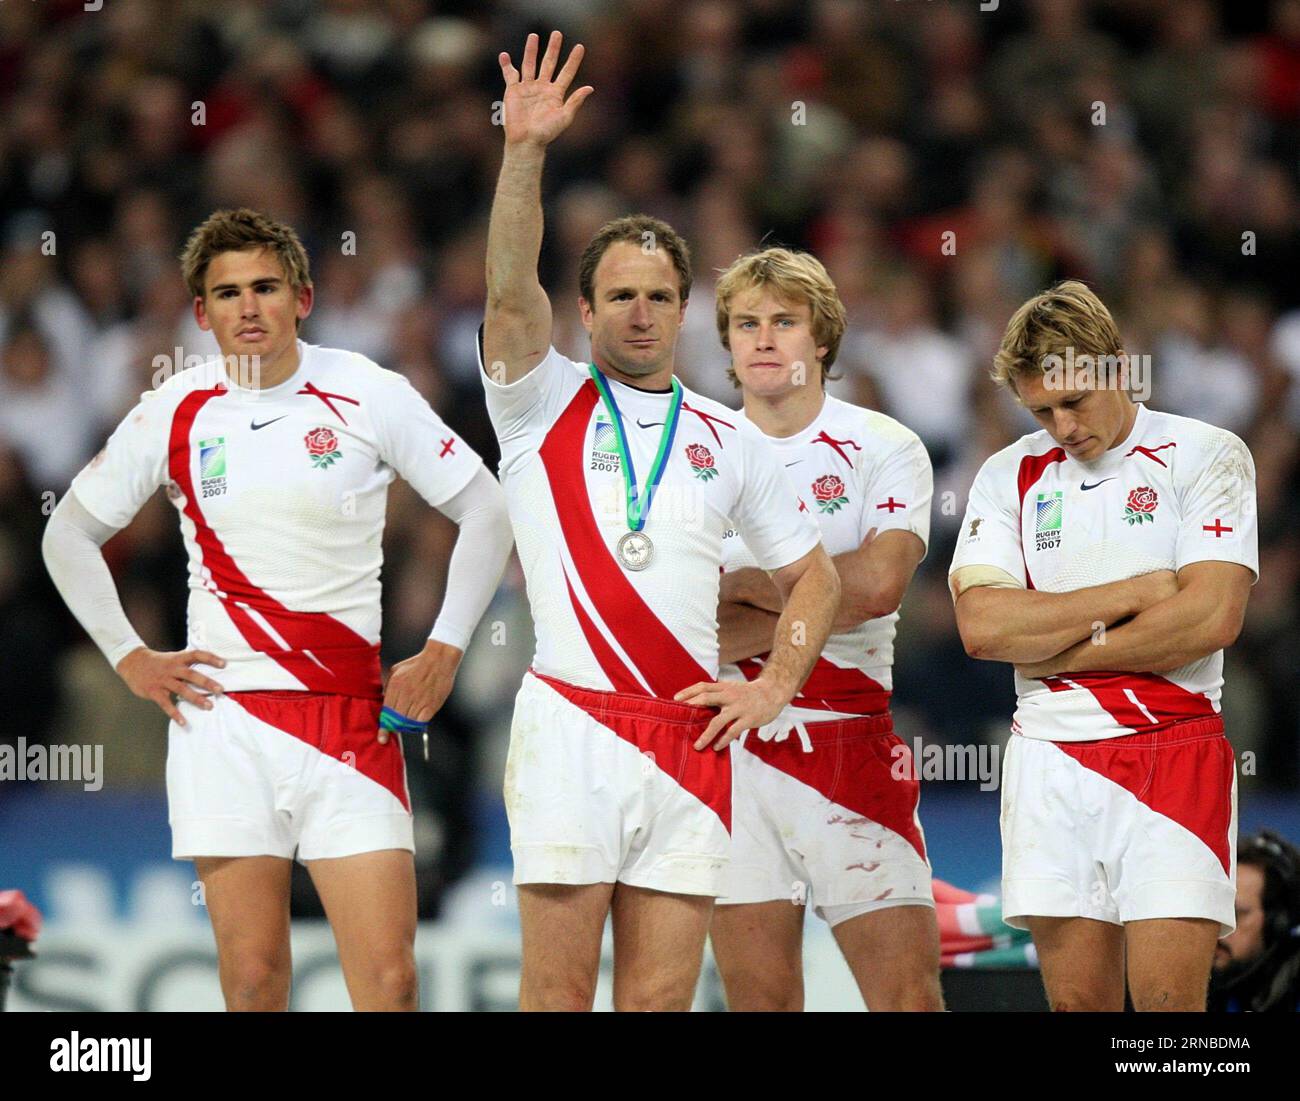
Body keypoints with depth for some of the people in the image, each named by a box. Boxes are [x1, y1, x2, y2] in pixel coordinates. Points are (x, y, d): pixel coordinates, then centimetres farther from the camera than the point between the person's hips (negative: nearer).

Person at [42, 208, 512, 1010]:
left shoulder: (369, 396, 0)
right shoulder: (174, 414, 4)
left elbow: (485, 509, 8)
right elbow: (70, 535, 17)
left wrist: (445, 650, 1)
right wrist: (131, 658, 8)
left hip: (351, 721, -1)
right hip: (223, 715, 1)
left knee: (390, 981, -9)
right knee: (252, 983, -2)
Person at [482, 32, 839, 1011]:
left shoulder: (730, 442, 16)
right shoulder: (543, 403, 8)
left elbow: (813, 574, 22)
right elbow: (510, 291, -9)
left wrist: (774, 688, 7)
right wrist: (526, 153, -21)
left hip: (691, 738, 3)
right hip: (570, 724, -3)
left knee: (661, 996, 2)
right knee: (558, 991, -6)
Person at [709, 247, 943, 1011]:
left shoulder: (886, 448, 4)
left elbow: (878, 582, -13)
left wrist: (738, 582, -6)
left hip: (851, 740, -1)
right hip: (730, 744, 1)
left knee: (910, 992, -8)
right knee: (759, 996, 0)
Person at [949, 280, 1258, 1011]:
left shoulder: (1204, 454, 1)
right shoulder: (1011, 476, 10)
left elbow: (1211, 616, -11)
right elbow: (981, 624, -3)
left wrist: (1061, 653, -5)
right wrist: (1133, 593, -7)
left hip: (1176, 753, -3)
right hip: (1051, 762, 3)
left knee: (1169, 999, -13)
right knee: (1077, 999, 1)